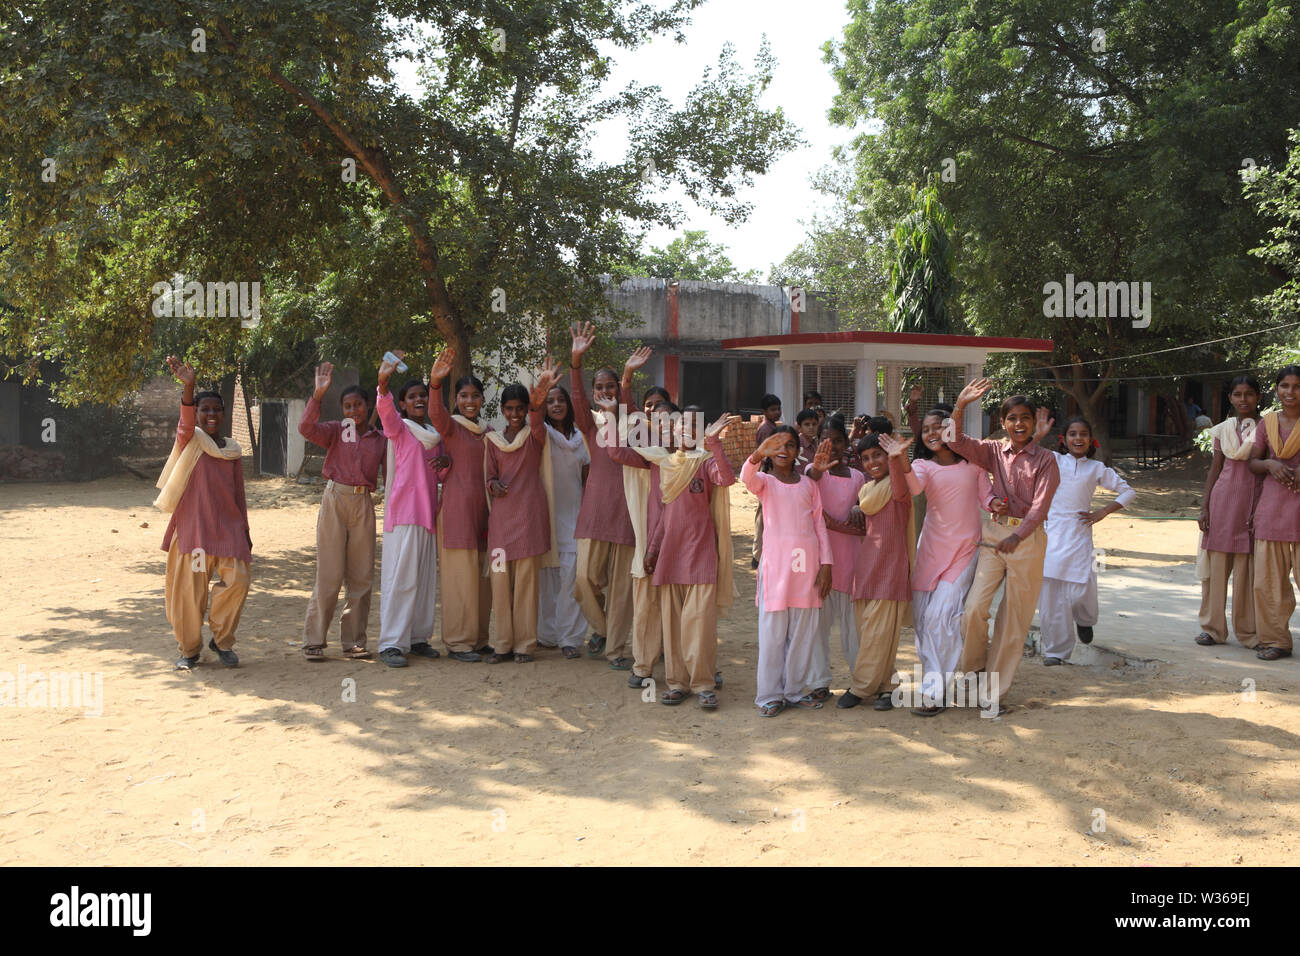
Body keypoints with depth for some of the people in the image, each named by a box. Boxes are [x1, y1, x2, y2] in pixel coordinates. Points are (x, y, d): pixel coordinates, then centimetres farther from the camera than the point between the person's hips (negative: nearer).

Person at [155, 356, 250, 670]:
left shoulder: (233, 449, 13)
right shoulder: (190, 440, 1)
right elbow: (186, 424, -22)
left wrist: (245, 530, 15)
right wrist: (188, 386, -41)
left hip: (227, 525, 3)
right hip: (193, 525, -3)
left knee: (238, 578, -11)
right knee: (189, 587, -1)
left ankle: (222, 640, 10)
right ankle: (189, 649, 17)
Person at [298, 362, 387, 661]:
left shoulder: (380, 439, 11)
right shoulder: (336, 431, 5)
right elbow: (306, 428, -13)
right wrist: (318, 394, -21)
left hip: (364, 505, 3)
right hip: (335, 501, -3)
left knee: (361, 577, 4)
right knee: (329, 575, -5)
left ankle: (353, 641, 13)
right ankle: (314, 641, 3)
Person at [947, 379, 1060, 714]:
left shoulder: (1045, 460, -3)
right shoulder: (995, 451, 5)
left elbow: (1040, 506, -13)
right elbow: (957, 442, -7)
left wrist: (1017, 537, -28)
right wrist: (960, 406, -22)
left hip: (1028, 538, -2)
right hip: (995, 533, 2)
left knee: (1015, 618, 3)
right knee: (974, 606, -13)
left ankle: (994, 692, 14)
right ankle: (973, 670, 14)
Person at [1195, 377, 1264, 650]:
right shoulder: (1223, 429, 10)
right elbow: (1215, 469, 12)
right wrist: (1204, 507, 5)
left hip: (1254, 501, -2)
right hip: (1223, 500, 2)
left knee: (1249, 568, 0)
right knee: (1217, 564, 2)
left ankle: (1248, 631, 9)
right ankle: (1212, 628, 10)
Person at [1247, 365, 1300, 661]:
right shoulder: (1267, 422, 12)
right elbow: (1253, 462, 12)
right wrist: (1270, 464, -10)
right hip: (1272, 506, 4)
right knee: (1269, 578, 4)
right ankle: (1275, 640, 14)